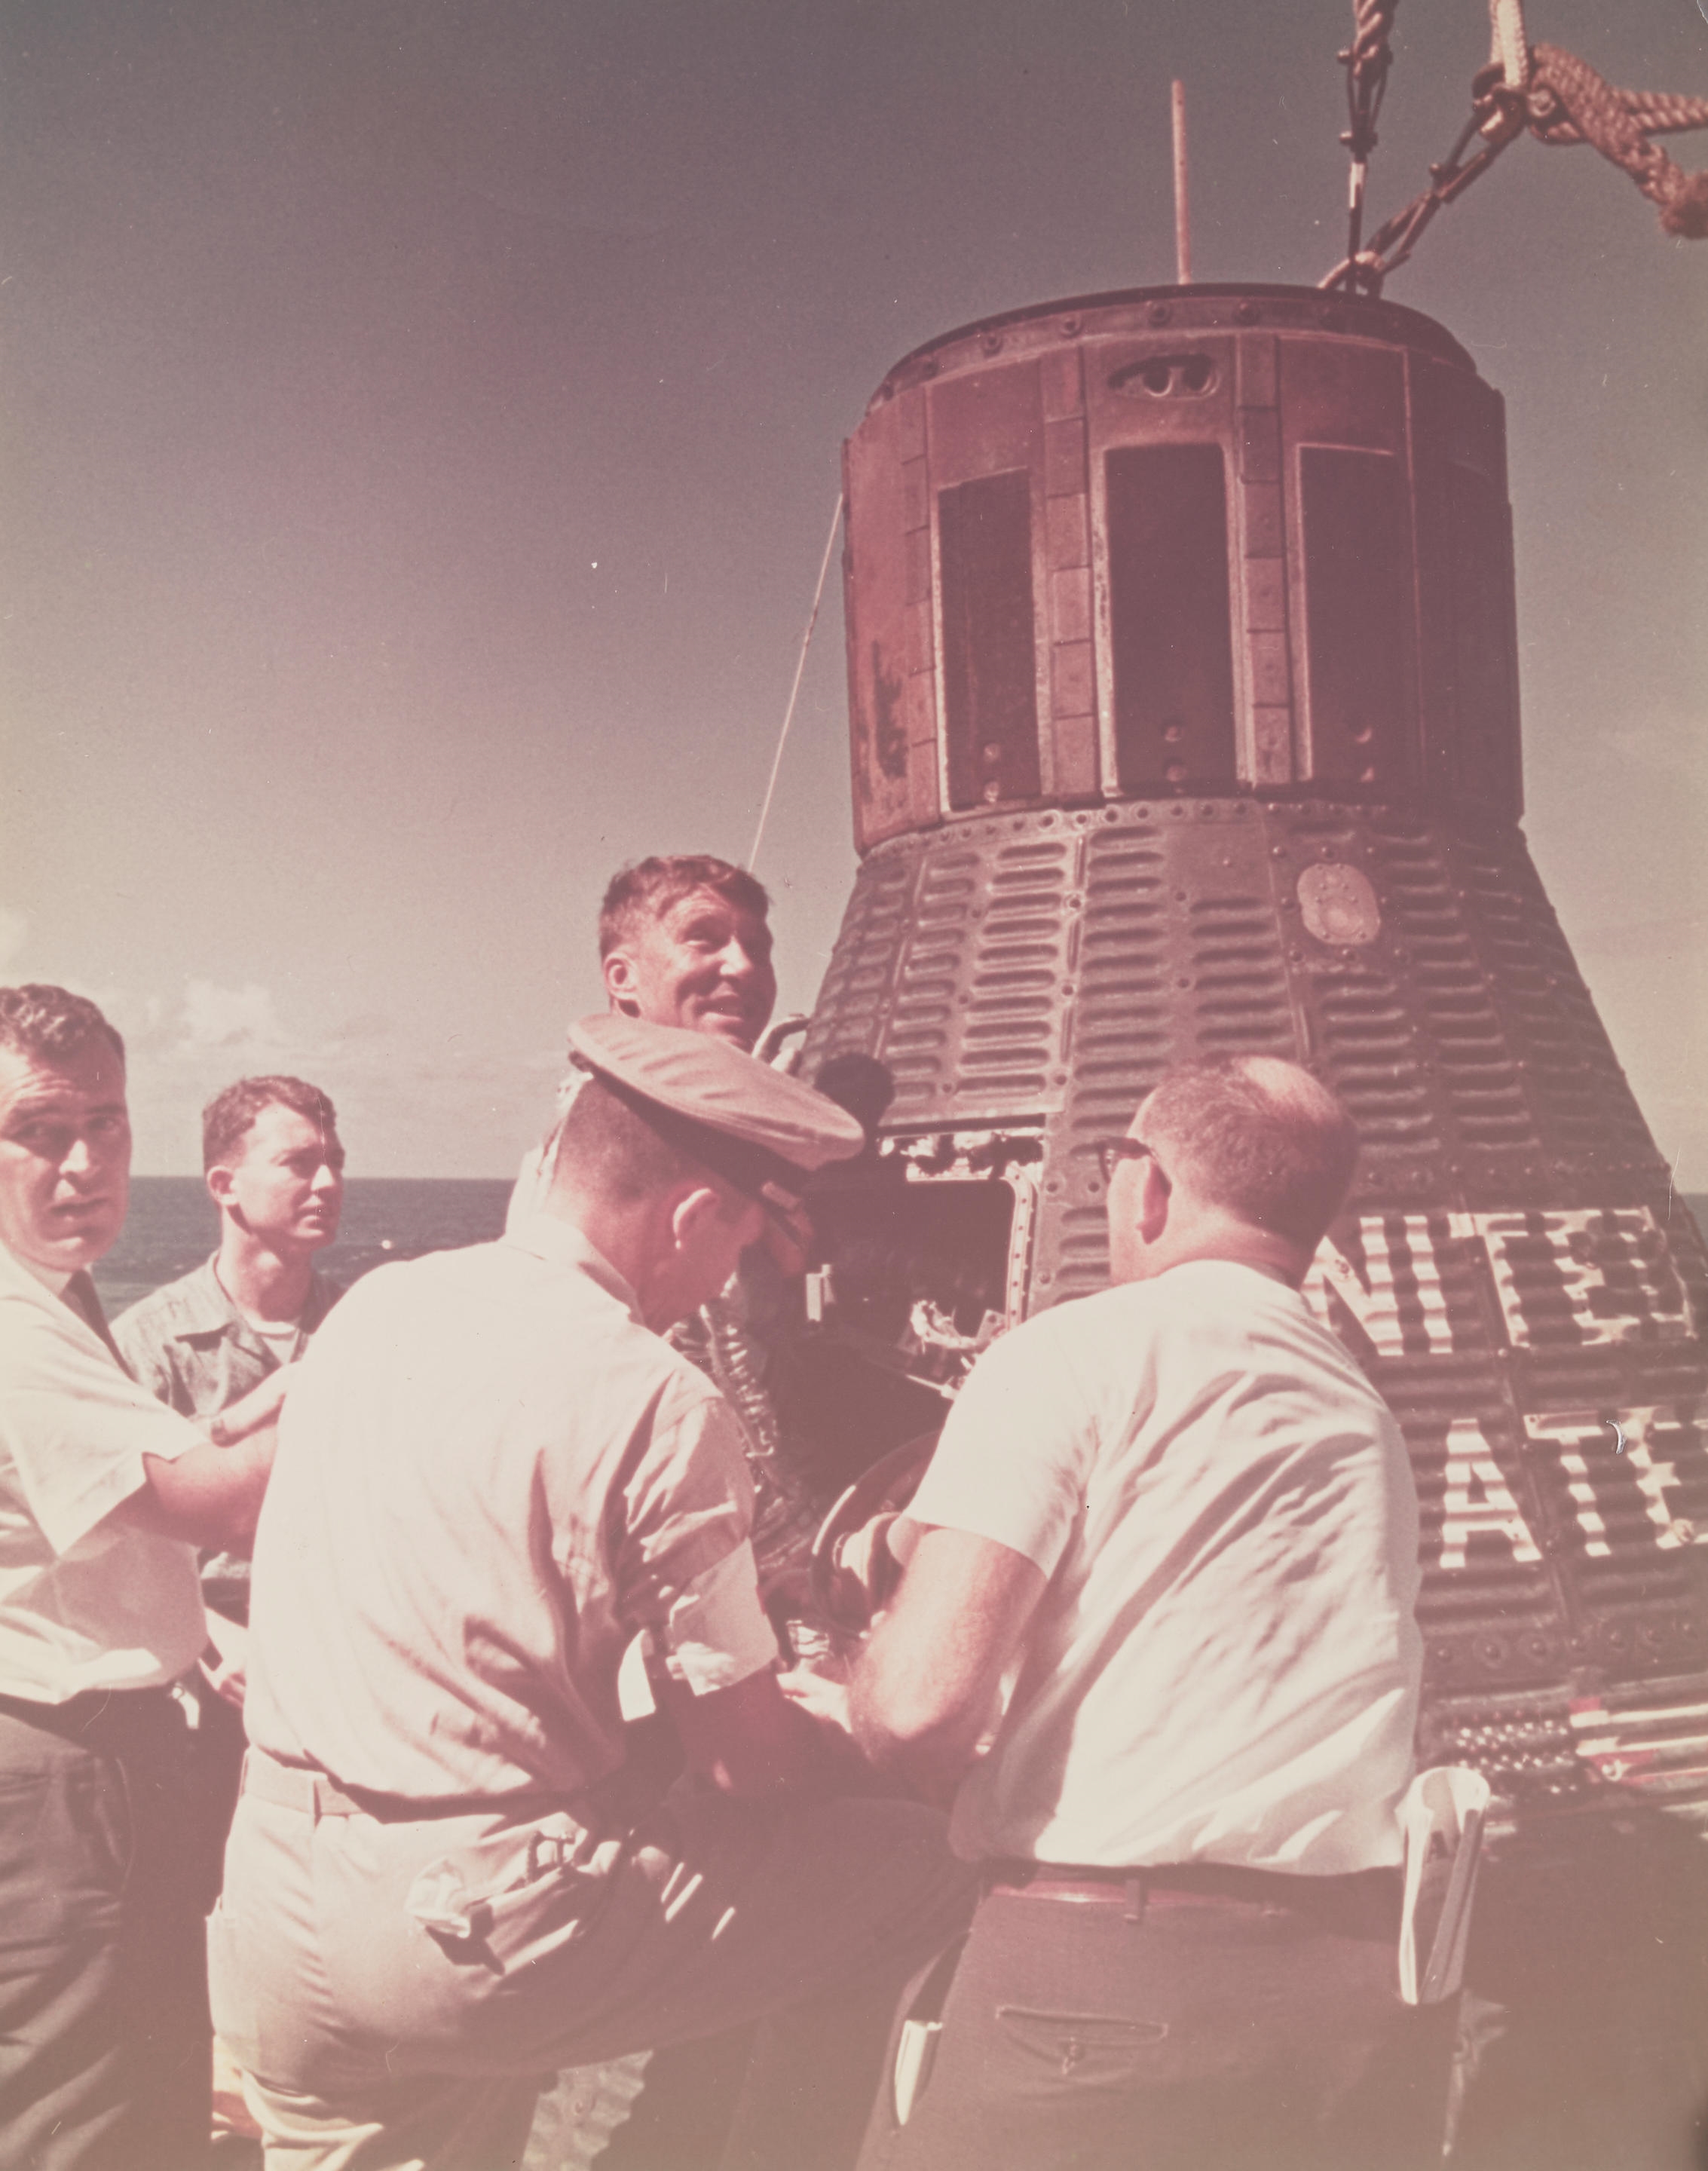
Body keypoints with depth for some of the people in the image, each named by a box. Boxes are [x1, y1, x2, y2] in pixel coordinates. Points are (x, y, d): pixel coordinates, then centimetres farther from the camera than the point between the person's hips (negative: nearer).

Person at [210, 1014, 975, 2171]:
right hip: (473, 1933, -7)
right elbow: (748, 1747, -10)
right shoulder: (660, 1404, -17)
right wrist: (853, 1759, 12)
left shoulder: (372, 1304, 5)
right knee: (917, 1864, 4)